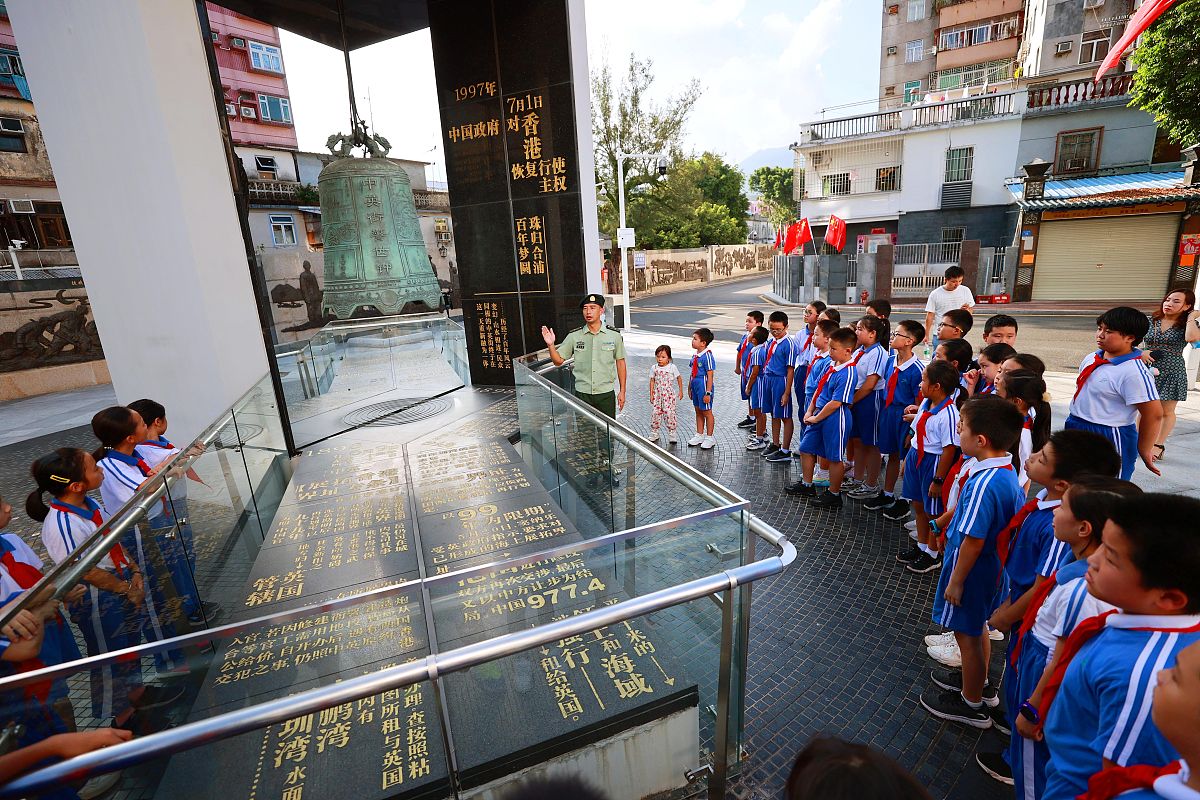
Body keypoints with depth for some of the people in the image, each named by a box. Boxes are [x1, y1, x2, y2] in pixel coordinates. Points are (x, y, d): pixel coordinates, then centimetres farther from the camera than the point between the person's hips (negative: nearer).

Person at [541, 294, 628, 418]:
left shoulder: (614, 335, -1)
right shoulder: (574, 336, 0)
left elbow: (620, 362, 6)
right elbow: (558, 361, 3)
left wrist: (622, 391, 5)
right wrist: (551, 345, -16)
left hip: (606, 394, 0)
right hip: (582, 395, 0)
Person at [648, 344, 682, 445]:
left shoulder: (672, 367, -5)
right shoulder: (654, 368, 2)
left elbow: (679, 378, 6)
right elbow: (652, 381, 8)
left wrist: (680, 391, 7)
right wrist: (651, 394, 4)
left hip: (669, 394, -3)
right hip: (657, 394, 3)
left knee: (669, 413, -6)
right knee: (655, 413, 1)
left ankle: (672, 434, 5)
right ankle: (654, 434, 14)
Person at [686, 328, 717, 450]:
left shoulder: (707, 356, -18)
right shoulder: (695, 356, 7)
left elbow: (710, 376, -19)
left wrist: (708, 393, -20)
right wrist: (689, 388, 18)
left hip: (704, 387, -8)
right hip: (695, 387, 8)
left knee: (707, 412, 4)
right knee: (698, 411, 17)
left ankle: (709, 437, 16)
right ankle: (699, 435, 30)